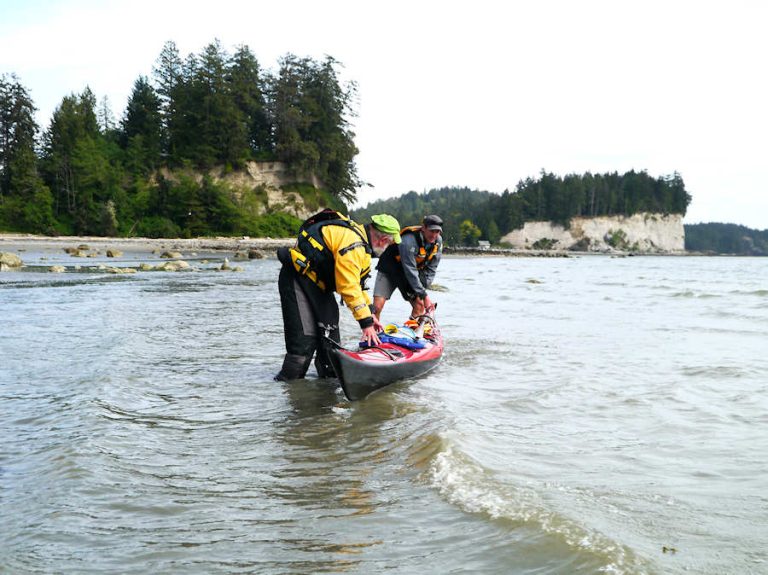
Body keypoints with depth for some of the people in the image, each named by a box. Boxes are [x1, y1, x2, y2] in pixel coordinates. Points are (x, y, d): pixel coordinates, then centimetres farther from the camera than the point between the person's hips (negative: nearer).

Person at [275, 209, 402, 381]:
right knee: (304, 337, -14)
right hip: (297, 278, -11)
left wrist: (370, 313, 16)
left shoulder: (360, 240, 9)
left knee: (329, 334, 10)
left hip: (318, 283, 11)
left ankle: (330, 375, 21)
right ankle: (287, 382, -4)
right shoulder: (353, 244, -25)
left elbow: (356, 282, 18)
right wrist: (366, 322, -22)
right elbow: (349, 288, -27)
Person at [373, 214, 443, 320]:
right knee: (377, 306, -17)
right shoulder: (409, 240, -33)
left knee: (419, 306, -4)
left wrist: (423, 287, -14)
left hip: (410, 274, 6)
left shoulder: (438, 242, -12)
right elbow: (410, 271, -32)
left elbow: (430, 270, -4)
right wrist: (424, 295, -30)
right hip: (388, 271, -6)